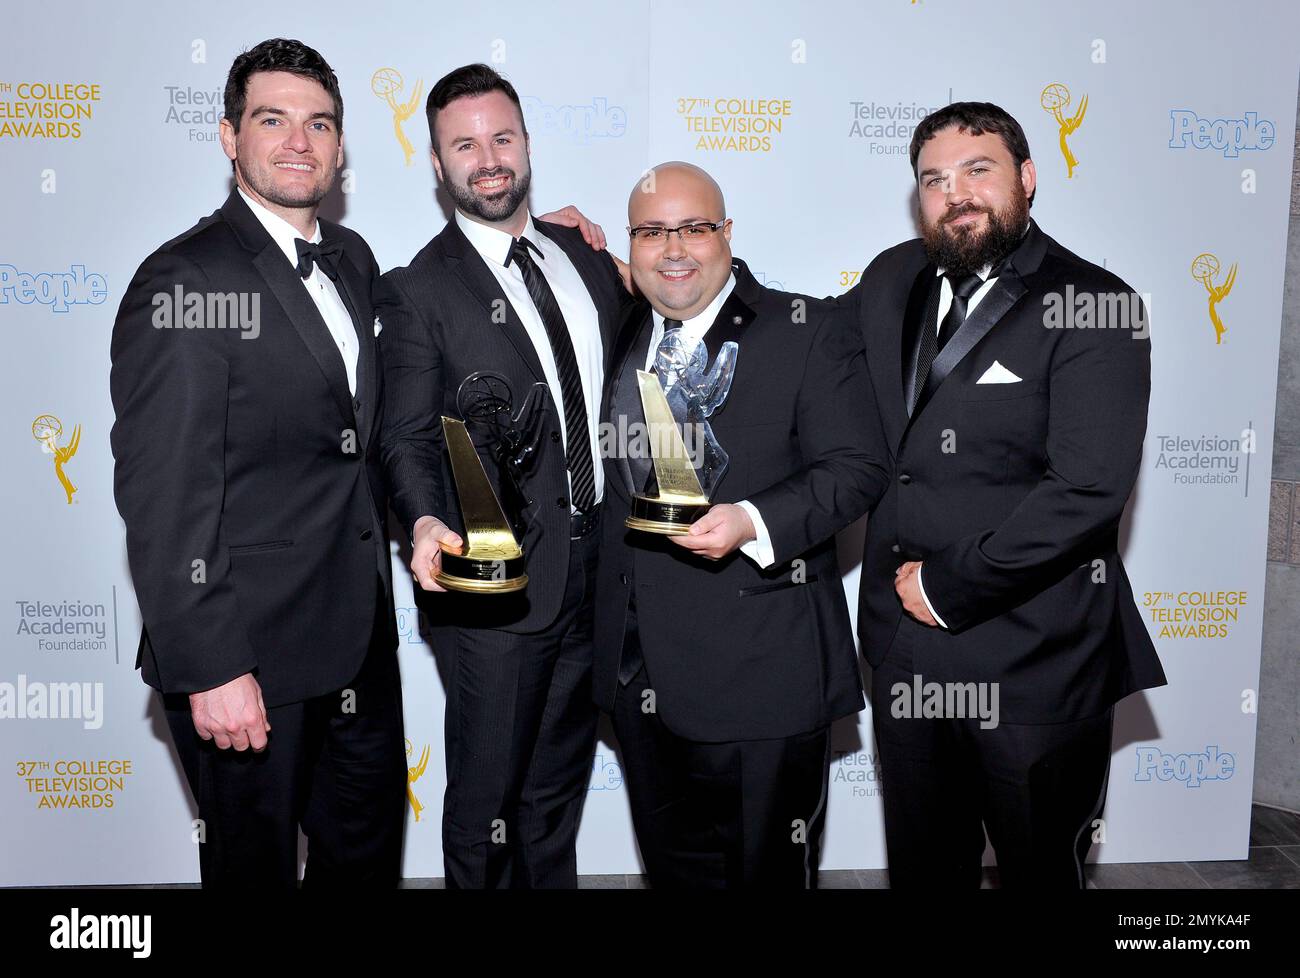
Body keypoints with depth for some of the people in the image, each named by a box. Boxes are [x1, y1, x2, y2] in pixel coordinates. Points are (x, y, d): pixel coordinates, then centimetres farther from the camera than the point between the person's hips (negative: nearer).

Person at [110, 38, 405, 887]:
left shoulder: (353, 259, 9)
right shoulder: (183, 283, -14)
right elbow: (162, 501, -18)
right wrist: (210, 671, -20)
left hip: (361, 638, 7)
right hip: (250, 655, -7)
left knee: (369, 847, 22)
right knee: (255, 863, 14)